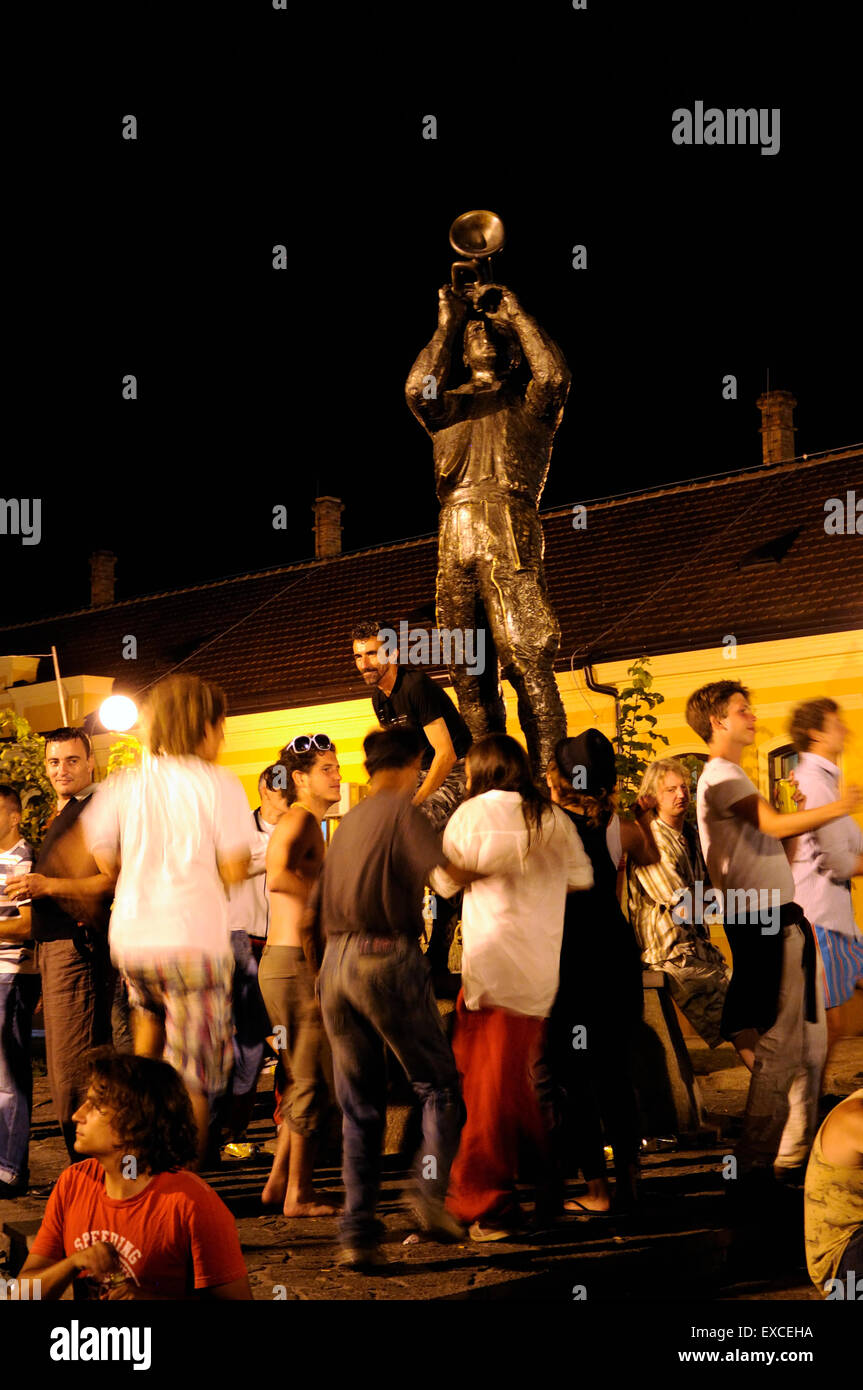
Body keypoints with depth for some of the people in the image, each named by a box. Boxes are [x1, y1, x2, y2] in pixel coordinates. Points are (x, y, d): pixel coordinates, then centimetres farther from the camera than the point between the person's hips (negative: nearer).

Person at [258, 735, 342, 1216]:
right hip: (296, 964, -10)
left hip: (283, 961, 10)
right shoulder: (299, 821, -12)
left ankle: (280, 1182, 24)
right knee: (316, 1084, -2)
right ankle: (298, 1195, 5)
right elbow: (279, 877, -29)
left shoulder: (308, 824, 19)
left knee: (307, 1080, 17)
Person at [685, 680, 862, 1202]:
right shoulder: (720, 775, -10)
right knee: (779, 1047, -12)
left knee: (810, 1042, 17)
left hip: (783, 919, 11)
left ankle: (798, 1147, 26)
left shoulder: (734, 777, 23)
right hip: (765, 921, -11)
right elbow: (774, 825, -24)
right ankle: (755, 1167, -10)